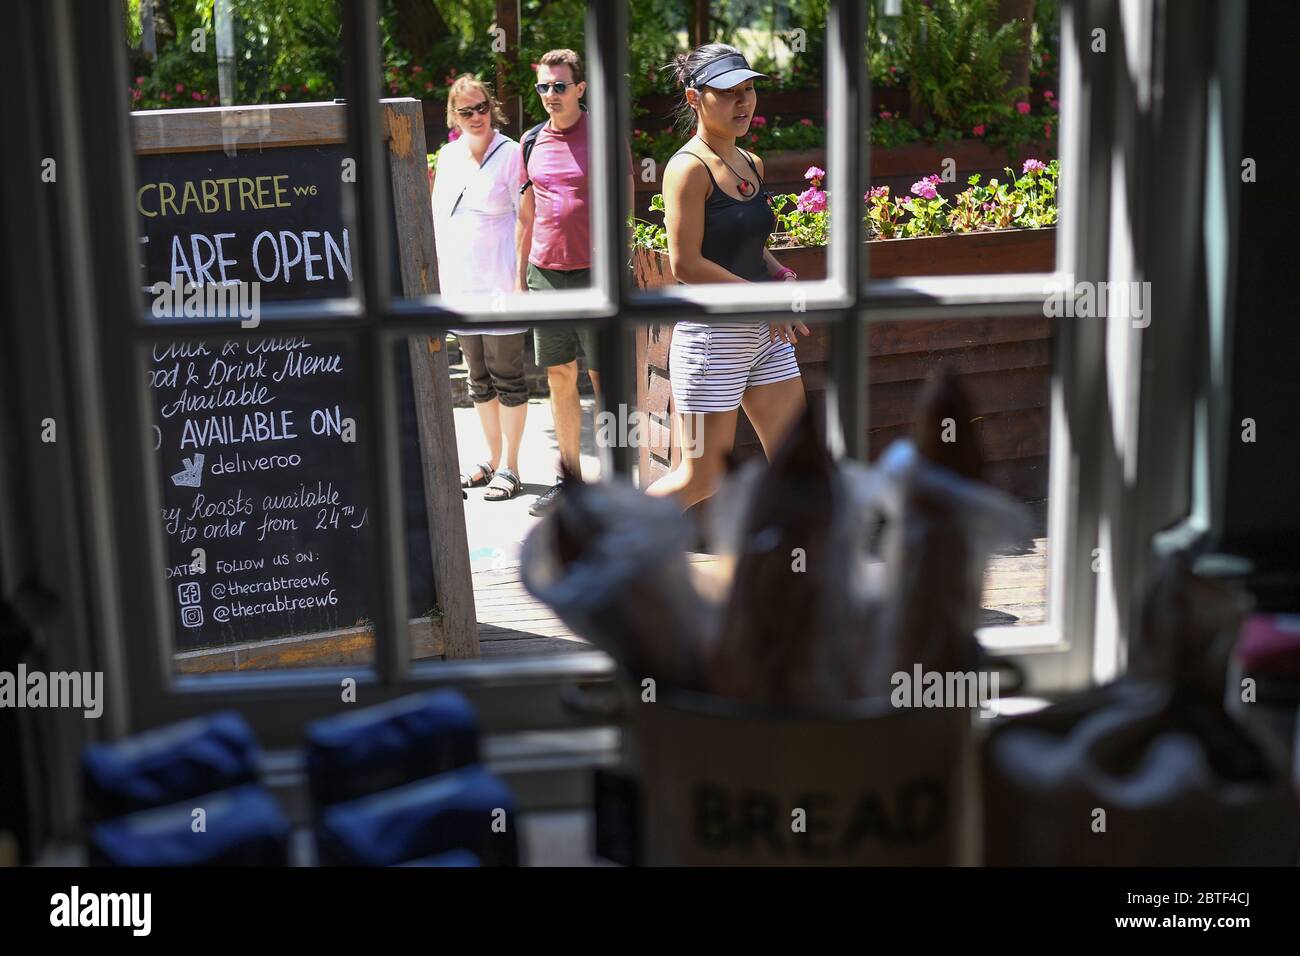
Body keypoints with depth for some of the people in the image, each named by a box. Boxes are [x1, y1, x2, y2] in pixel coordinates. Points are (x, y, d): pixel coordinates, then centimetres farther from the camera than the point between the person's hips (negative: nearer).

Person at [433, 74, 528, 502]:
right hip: (460, 286, 6)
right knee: (479, 379, 14)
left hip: (499, 285, -6)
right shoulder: (447, 156, 11)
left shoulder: (510, 154, -7)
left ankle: (510, 467, 9)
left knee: (507, 377, 0)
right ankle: (493, 459, 25)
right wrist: (436, 277, 13)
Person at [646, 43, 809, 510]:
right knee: (703, 476, 1)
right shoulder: (689, 168, -15)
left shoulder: (751, 164, 10)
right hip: (711, 334, -8)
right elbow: (686, 264, -20)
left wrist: (782, 275, 3)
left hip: (765, 333, 8)